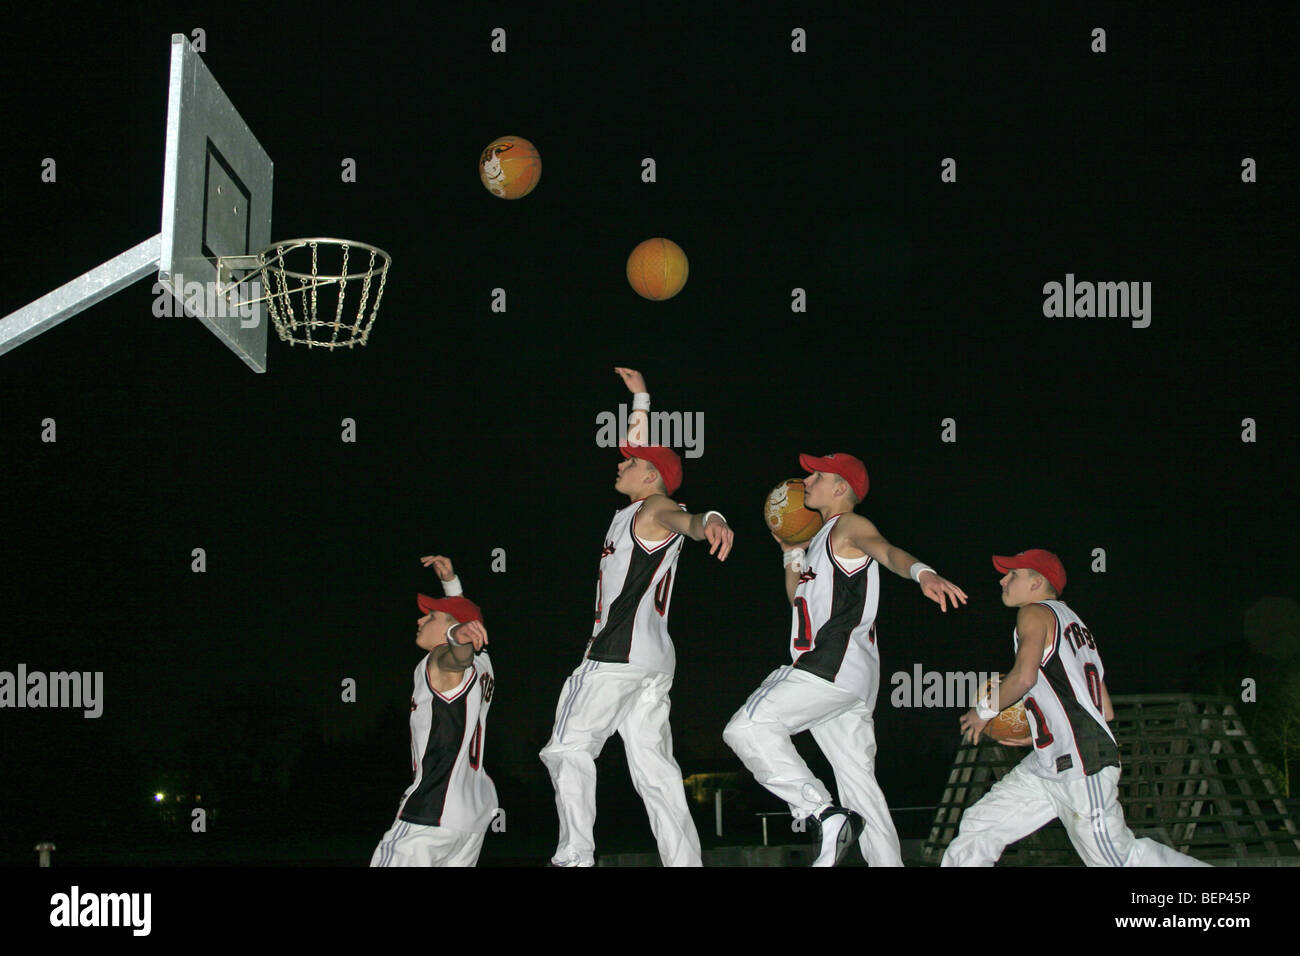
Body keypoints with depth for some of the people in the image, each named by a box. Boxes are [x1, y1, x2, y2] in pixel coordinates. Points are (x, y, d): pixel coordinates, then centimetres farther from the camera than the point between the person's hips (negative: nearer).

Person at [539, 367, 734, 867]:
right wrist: (639, 398, 48)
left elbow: (681, 517, -29)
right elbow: (641, 450, 40)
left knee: (569, 747, -7)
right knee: (655, 769, 3)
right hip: (652, 658, 10)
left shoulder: (654, 508, -4)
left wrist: (710, 521, -51)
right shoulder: (641, 509, 22)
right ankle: (685, 862, -2)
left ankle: (575, 855, -12)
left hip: (621, 654, -10)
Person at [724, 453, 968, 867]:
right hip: (846, 677, 10)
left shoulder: (849, 526, -2)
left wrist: (922, 572, -44)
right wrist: (792, 551, 26)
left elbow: (887, 551, -25)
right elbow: (798, 598, 36)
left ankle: (826, 815, -23)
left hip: (837, 665, -10)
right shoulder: (823, 538, 27)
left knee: (747, 728, -19)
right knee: (858, 781, 7)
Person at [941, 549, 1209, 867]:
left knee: (1120, 858, -4)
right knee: (979, 828, 5)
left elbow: (1025, 676, -22)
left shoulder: (1035, 613, -2)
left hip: (1079, 764, -10)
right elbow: (1106, 712, 21)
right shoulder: (1073, 623, 23)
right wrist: (1040, 734, 24)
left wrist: (984, 709, -5)